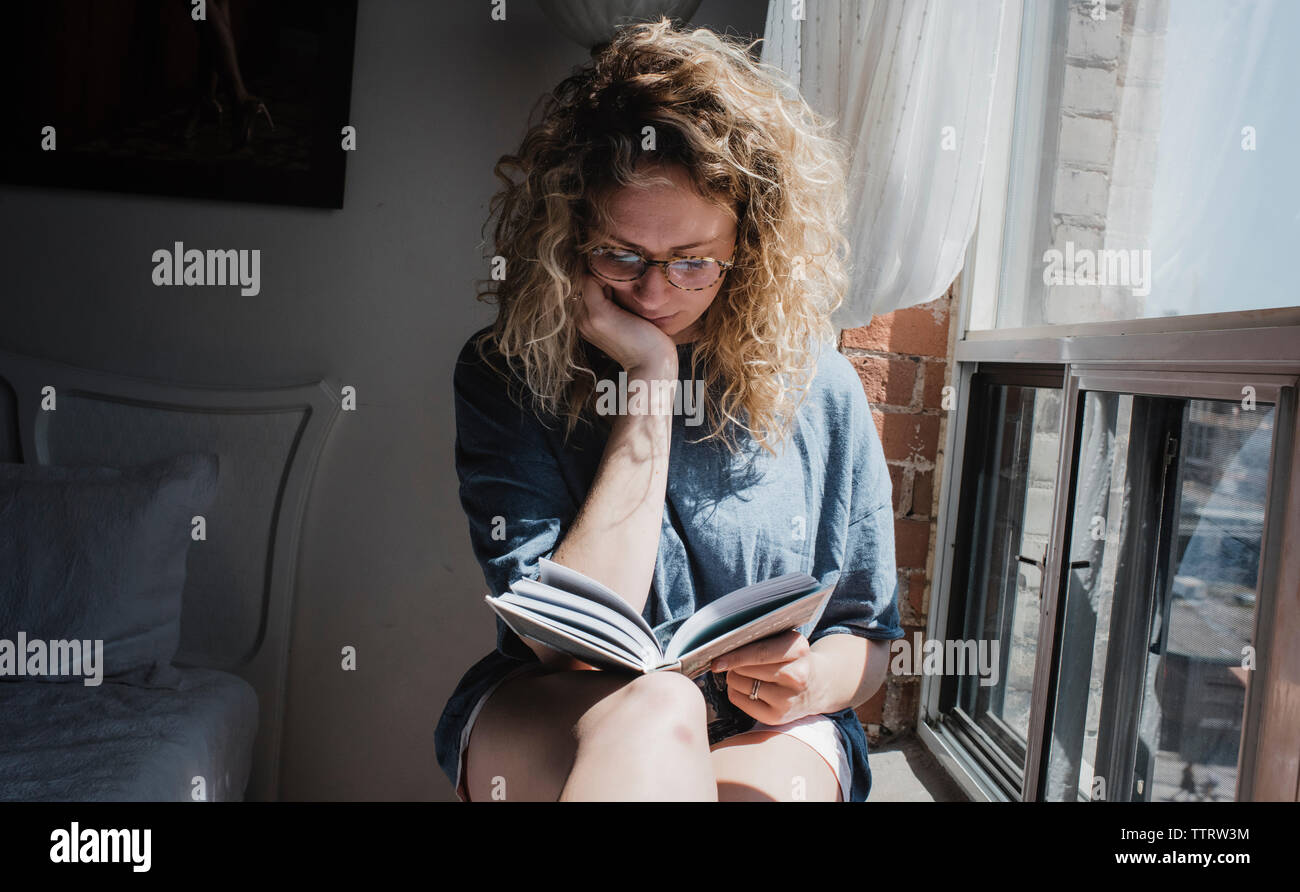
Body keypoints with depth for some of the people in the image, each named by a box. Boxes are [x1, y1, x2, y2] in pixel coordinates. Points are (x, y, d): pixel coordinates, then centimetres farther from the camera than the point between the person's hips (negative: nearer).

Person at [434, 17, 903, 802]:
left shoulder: (814, 387, -4)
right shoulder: (506, 373, -8)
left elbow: (867, 634, 7)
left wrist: (813, 679, -18)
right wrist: (649, 386, -20)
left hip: (761, 736, 2)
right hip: (546, 722, -1)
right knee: (655, 712, -36)